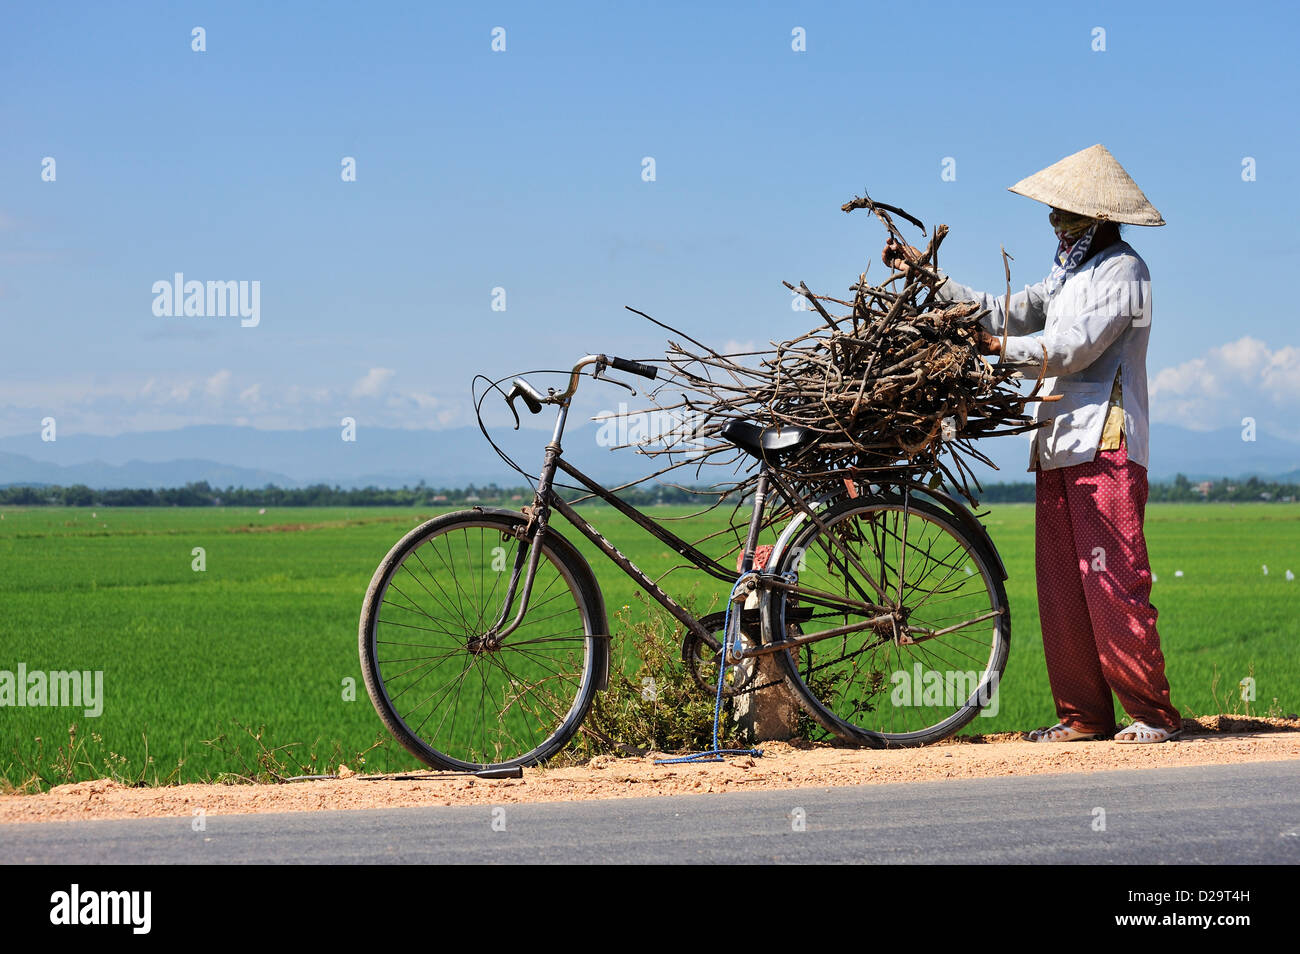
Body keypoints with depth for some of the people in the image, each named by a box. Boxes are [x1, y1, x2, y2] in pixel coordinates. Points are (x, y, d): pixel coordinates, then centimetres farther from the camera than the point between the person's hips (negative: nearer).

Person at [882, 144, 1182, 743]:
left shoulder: (1121, 269, -6)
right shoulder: (1068, 273, 22)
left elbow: (1073, 347, -15)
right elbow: (1004, 316, 22)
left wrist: (1002, 348, -4)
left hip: (1106, 448, -9)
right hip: (1059, 446, 9)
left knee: (1113, 585, -12)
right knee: (1061, 589, 4)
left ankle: (1153, 713, -7)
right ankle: (1084, 714, 7)